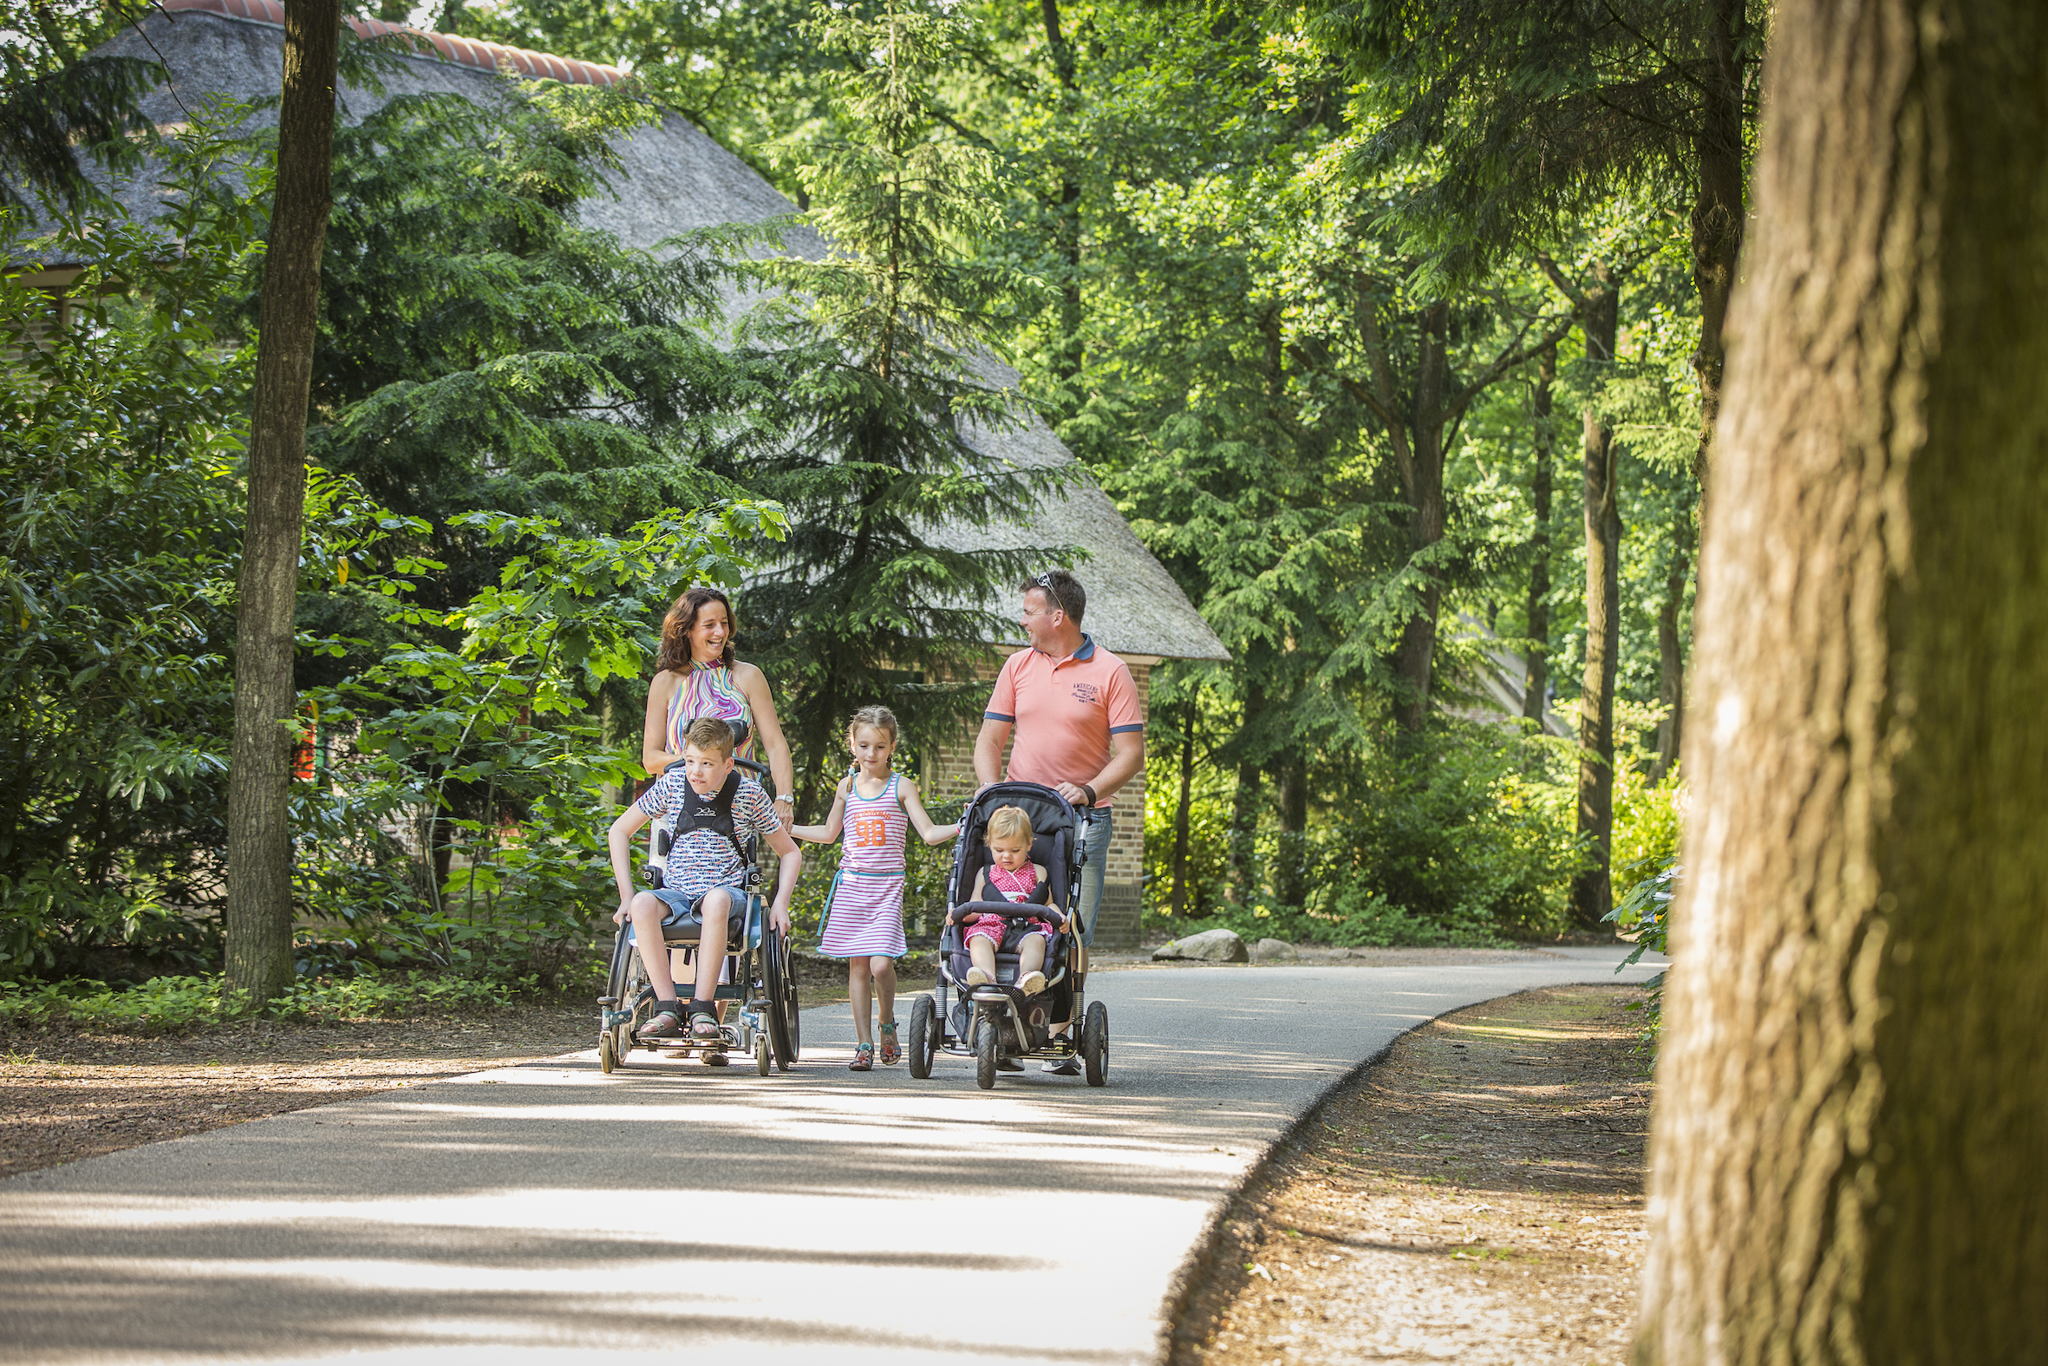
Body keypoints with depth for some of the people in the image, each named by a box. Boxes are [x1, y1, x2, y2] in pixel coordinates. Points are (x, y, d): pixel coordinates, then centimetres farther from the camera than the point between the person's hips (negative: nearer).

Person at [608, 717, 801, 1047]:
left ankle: (702, 1008, -37)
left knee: (716, 899, -40)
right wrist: (628, 896, 3)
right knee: (643, 905, -34)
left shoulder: (749, 794, 0)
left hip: (728, 894, -2)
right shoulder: (672, 785, 2)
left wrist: (780, 903, -6)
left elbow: (790, 853, 10)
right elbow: (619, 832, 12)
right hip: (675, 893, 2)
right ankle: (667, 1009, -34)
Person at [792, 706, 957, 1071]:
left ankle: (888, 1024, 10)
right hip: (852, 883, 3)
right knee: (857, 965, 2)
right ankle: (864, 1044, 7)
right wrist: (782, 828, 21)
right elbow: (828, 833, 23)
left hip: (887, 886, -3)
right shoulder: (848, 786, 10)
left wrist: (963, 826, -18)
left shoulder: (901, 787, 1)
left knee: (881, 964, -16)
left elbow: (929, 833, -3)